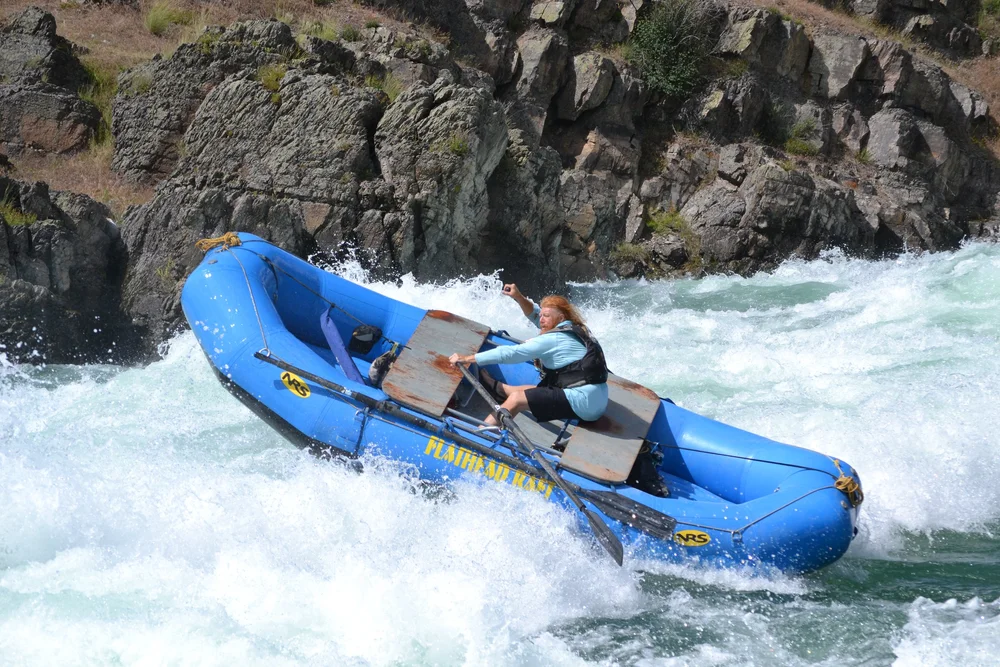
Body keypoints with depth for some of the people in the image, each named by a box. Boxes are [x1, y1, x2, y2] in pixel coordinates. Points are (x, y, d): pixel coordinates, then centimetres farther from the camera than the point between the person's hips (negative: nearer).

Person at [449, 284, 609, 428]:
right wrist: (519, 297, 11)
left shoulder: (554, 339, -12)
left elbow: (510, 353, -11)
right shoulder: (574, 329, 14)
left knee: (517, 398, -7)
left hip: (583, 402, -10)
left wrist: (469, 358, -7)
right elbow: (535, 315, 26)